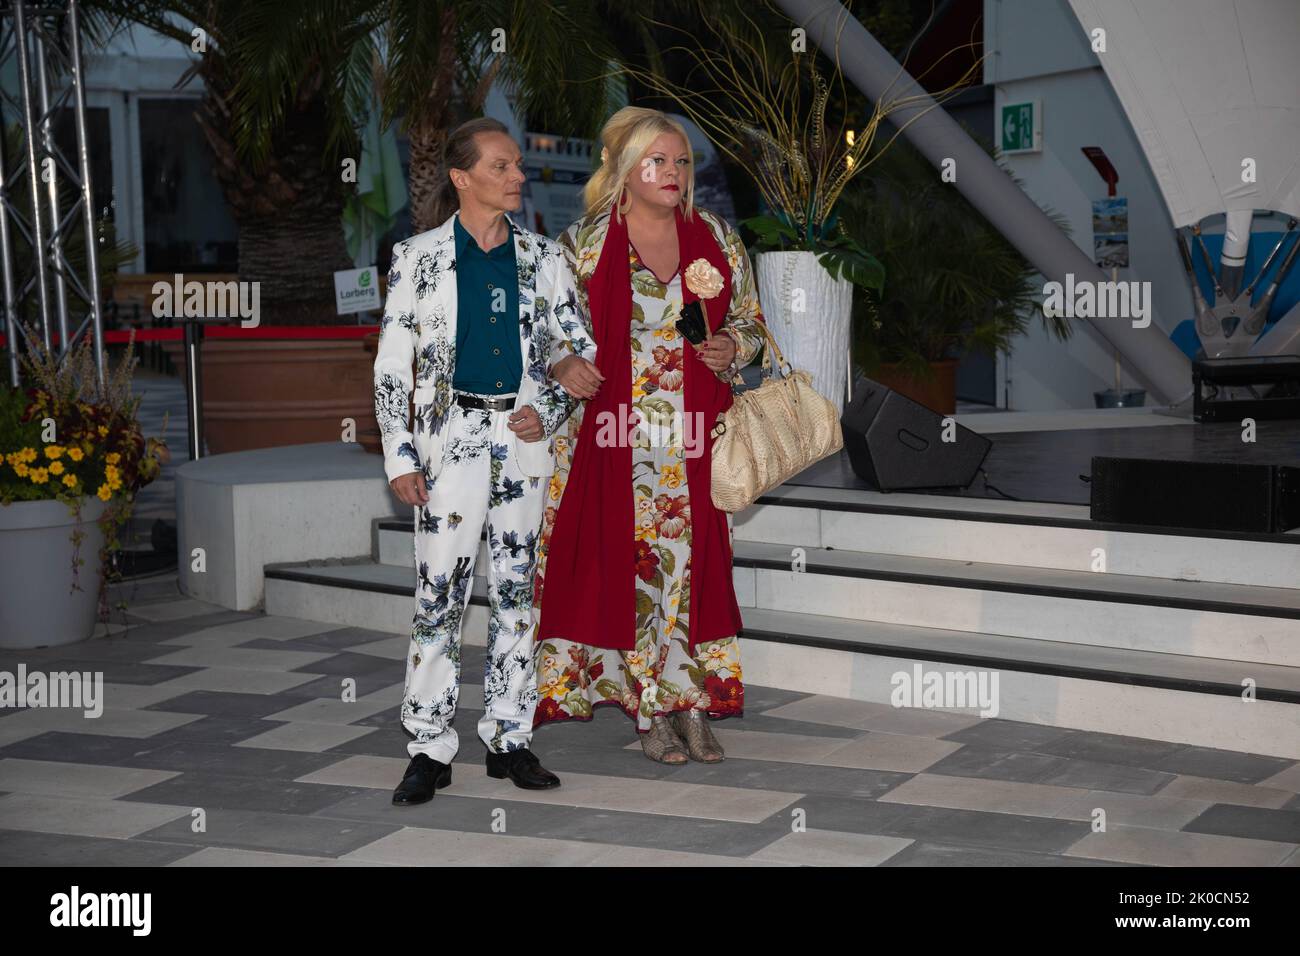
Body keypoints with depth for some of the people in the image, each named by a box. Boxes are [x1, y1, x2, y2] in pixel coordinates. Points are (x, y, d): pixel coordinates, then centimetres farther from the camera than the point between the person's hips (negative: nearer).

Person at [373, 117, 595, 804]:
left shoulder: (542, 257, 9)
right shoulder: (418, 258, 2)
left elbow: (578, 348, 12)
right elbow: (391, 365, 1)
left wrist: (547, 412, -4)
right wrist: (400, 457, -5)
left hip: (525, 438, 3)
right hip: (452, 437, -2)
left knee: (517, 589, 6)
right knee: (438, 593, -5)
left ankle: (510, 739, 16)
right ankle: (429, 750, 4)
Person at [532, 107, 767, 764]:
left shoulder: (718, 239, 7)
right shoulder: (584, 243, 1)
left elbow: (749, 320, 16)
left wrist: (730, 349, -6)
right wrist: (563, 366, -16)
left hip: (694, 438, 2)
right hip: (616, 433, -2)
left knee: (695, 561, 3)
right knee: (632, 562, 0)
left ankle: (692, 707, 13)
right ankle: (651, 713, 13)